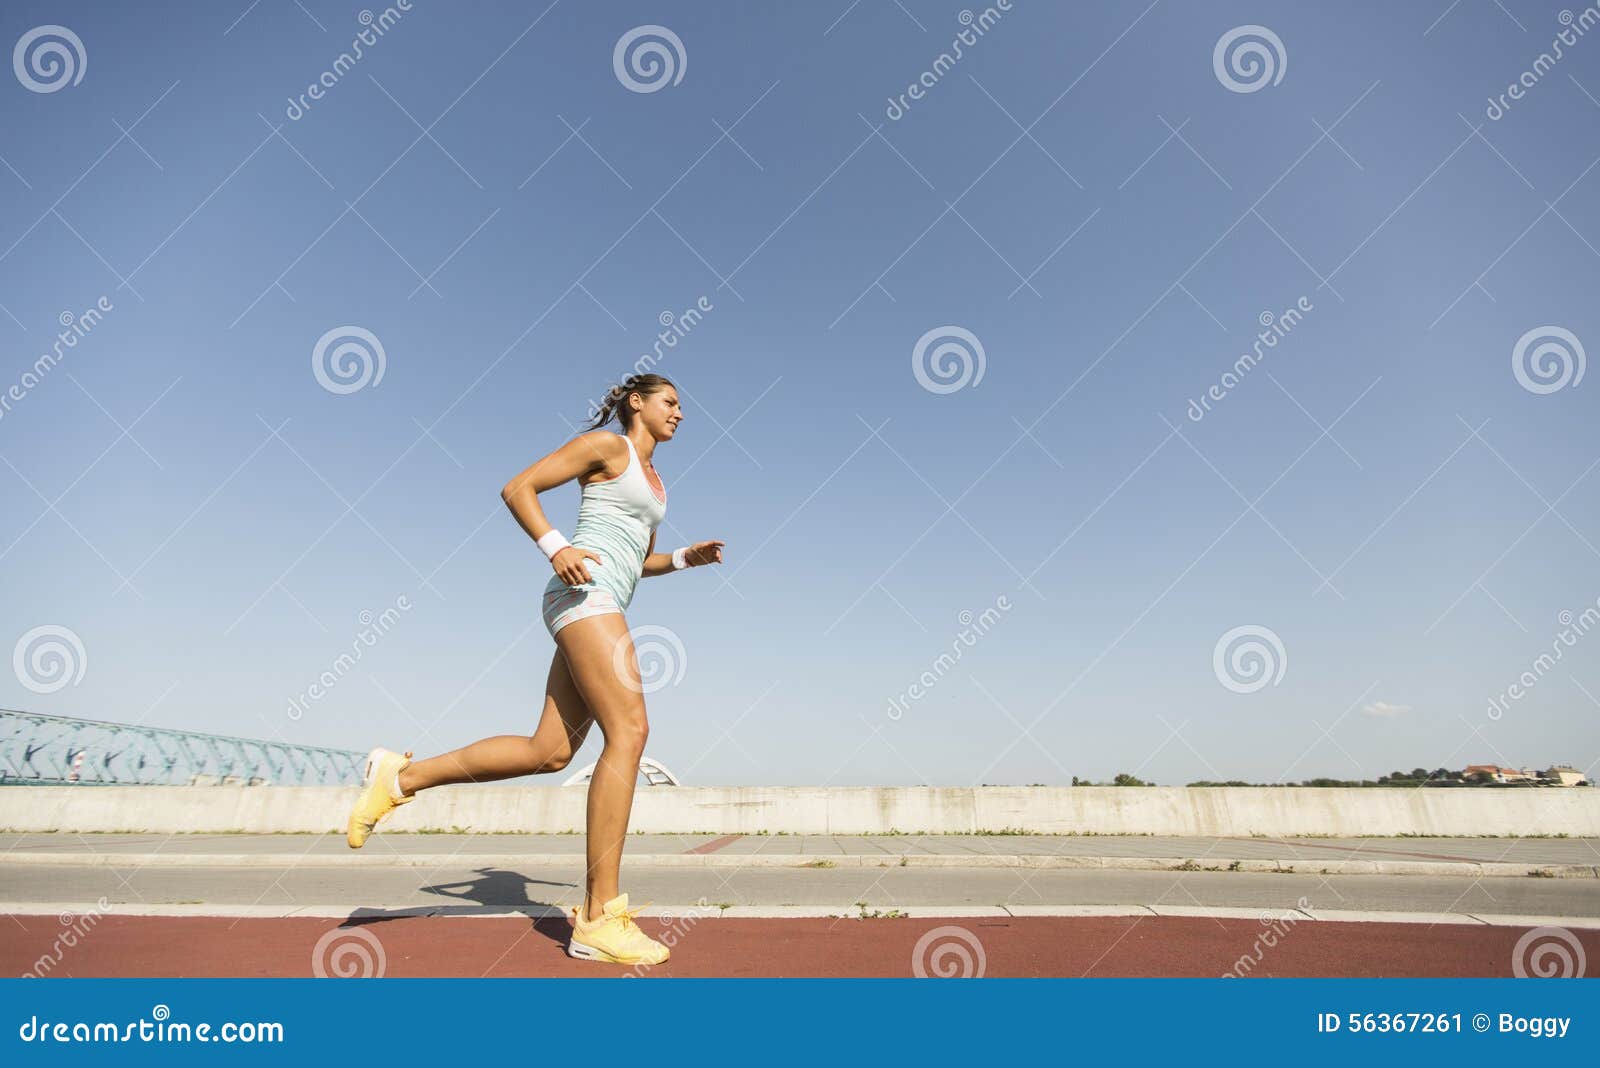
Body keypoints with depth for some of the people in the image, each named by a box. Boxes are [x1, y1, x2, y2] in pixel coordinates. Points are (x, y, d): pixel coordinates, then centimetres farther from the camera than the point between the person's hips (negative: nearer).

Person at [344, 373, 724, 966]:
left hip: (602, 606, 9)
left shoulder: (652, 477, 27)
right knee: (629, 731, -20)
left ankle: (400, 777, 12)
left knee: (549, 751, 1)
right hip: (583, 592, -9)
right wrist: (555, 547, -18)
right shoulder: (605, 444, 2)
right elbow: (517, 488, -3)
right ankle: (600, 917, -18)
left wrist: (685, 557, 15)